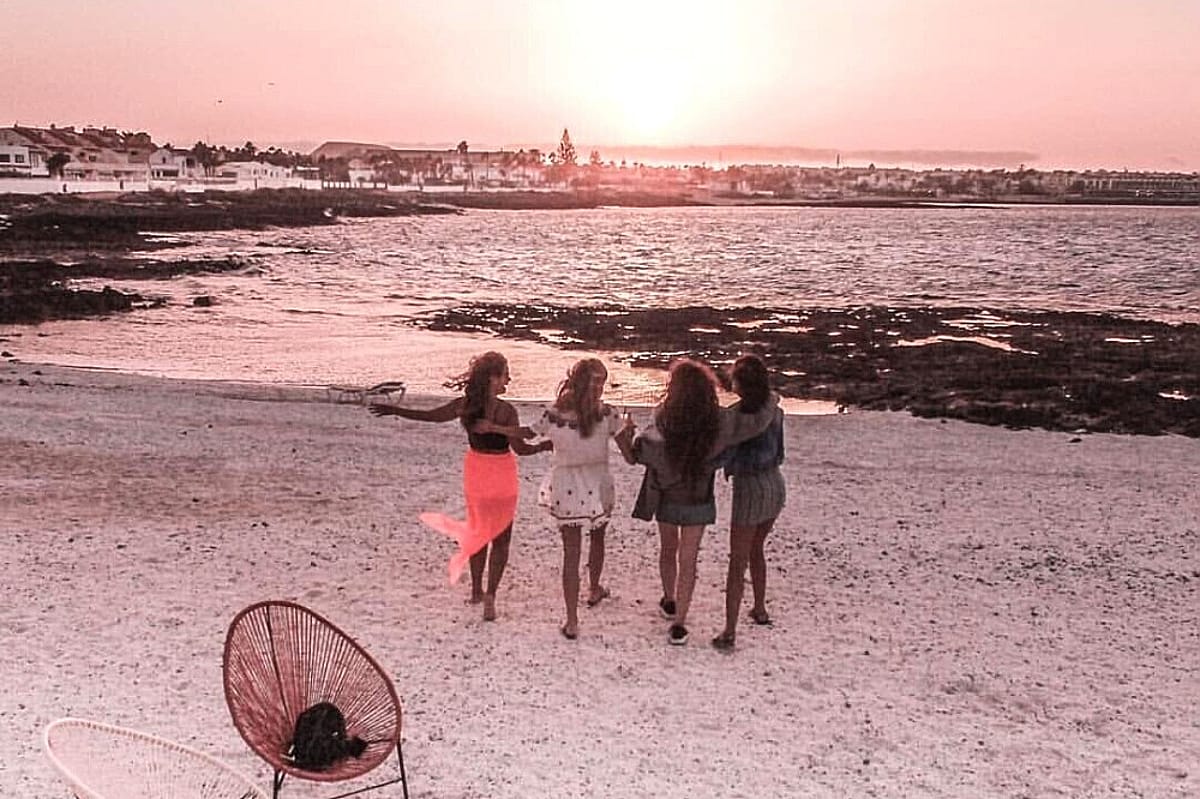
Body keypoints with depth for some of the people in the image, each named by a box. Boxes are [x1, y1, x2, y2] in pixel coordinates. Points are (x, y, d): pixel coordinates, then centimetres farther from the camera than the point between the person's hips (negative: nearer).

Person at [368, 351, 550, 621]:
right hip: (500, 474, -5)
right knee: (500, 538, 8)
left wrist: (393, 410, 16)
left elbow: (429, 415, 2)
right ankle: (490, 594, -2)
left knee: (479, 531, 22)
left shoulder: (463, 405, -9)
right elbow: (521, 448, -21)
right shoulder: (506, 411, -22)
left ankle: (476, 589, 31)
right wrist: (548, 444, -5)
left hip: (475, 472, 5)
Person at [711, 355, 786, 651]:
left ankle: (729, 632, -1)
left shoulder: (736, 413, -18)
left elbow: (724, 456, -22)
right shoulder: (774, 410, 3)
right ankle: (760, 610, 37)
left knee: (738, 561, -2)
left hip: (750, 488, -7)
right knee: (755, 550, 26)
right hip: (775, 484, 7)